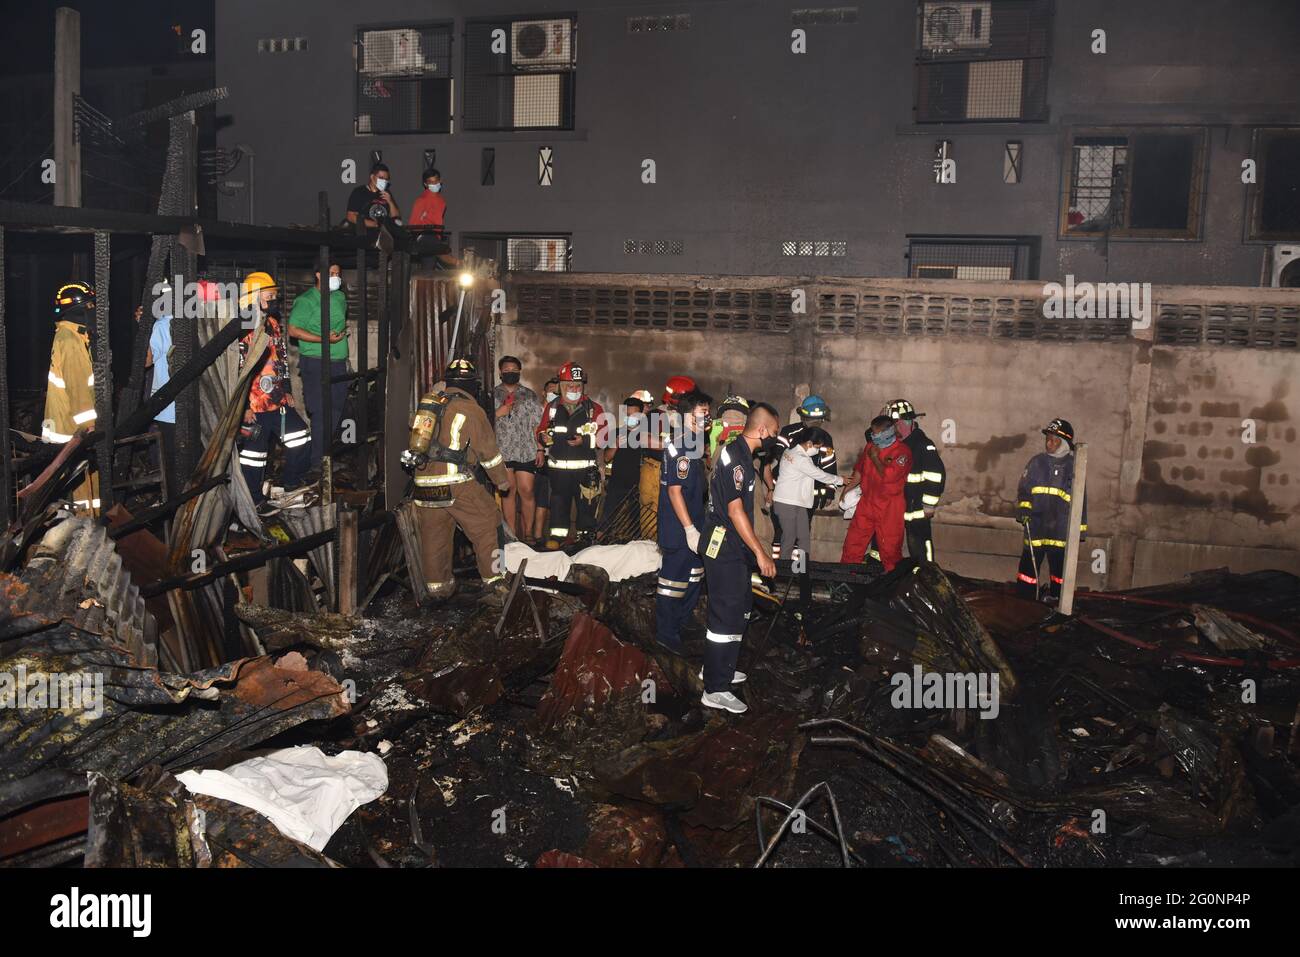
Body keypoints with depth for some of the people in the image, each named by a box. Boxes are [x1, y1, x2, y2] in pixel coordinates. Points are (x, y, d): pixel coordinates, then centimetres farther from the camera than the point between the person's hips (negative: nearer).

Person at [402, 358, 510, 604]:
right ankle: (494, 587, 2)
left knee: (434, 537, 16)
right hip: (457, 484, -5)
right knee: (487, 530, 4)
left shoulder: (427, 402, 13)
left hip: (423, 484, 6)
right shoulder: (471, 410, -3)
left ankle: (438, 586, 26)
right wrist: (502, 480, 16)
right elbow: (489, 451, 3)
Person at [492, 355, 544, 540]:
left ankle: (528, 532, 8)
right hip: (501, 451, 0)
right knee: (509, 491, 4)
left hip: (525, 452, 0)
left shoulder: (530, 395, 9)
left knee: (526, 491, -4)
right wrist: (497, 413, -12)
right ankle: (511, 535, 10)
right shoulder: (492, 396, 7)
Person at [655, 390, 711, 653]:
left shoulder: (694, 446, 11)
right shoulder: (679, 449, -19)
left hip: (693, 525, 10)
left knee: (694, 577, 19)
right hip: (679, 529, -10)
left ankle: (682, 624, 34)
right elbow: (674, 491, -22)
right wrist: (689, 529, -22)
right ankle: (665, 634, 13)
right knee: (673, 580, 1)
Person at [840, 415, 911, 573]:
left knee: (890, 549, 1)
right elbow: (859, 470, 22)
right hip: (866, 504, 6)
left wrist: (875, 457, -12)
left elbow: (889, 476, -25)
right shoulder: (871, 446, 11)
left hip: (889, 510, -6)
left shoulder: (902, 451, -11)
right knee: (853, 543, 9)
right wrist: (846, 490, 15)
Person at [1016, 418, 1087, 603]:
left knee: (1059, 560, 2)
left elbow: (1080, 498, 8)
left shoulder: (1073, 467, 5)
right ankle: (1025, 595, 8)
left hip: (1061, 524, -1)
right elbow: (1023, 489, 8)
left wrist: (1081, 529, 7)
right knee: (1030, 559, 0)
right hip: (1036, 521, 1)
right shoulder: (1037, 462, 7)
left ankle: (1055, 596, 12)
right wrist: (1023, 509, -8)